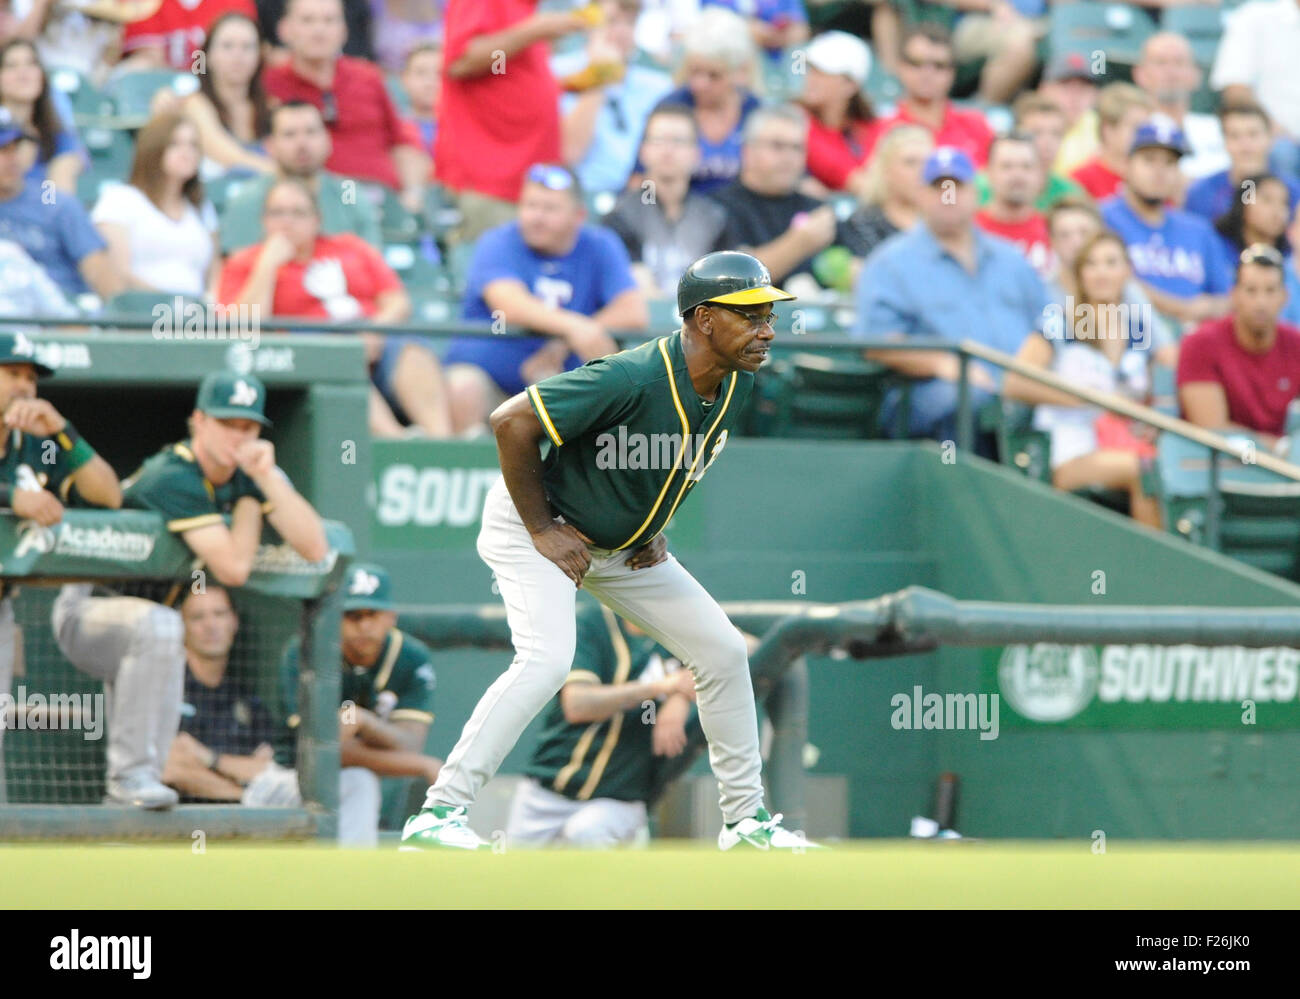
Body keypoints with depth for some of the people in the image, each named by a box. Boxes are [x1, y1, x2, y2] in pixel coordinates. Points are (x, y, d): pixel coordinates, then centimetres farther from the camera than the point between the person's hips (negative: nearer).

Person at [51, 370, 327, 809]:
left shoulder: (252, 474, -2)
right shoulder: (173, 478, -26)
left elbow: (315, 550, -14)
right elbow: (233, 568, -30)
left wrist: (266, 479, -22)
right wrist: (249, 504, -14)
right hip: (84, 613, -9)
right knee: (157, 626, -35)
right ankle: (130, 773, -31)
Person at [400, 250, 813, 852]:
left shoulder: (738, 386, -7)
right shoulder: (635, 379, -32)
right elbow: (511, 422, -30)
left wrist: (656, 529, 5)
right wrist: (541, 531, -24)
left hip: (625, 547, 8)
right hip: (535, 528, -8)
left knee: (722, 650, 5)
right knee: (547, 659, -28)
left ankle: (746, 820, 18)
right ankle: (439, 813, -24)